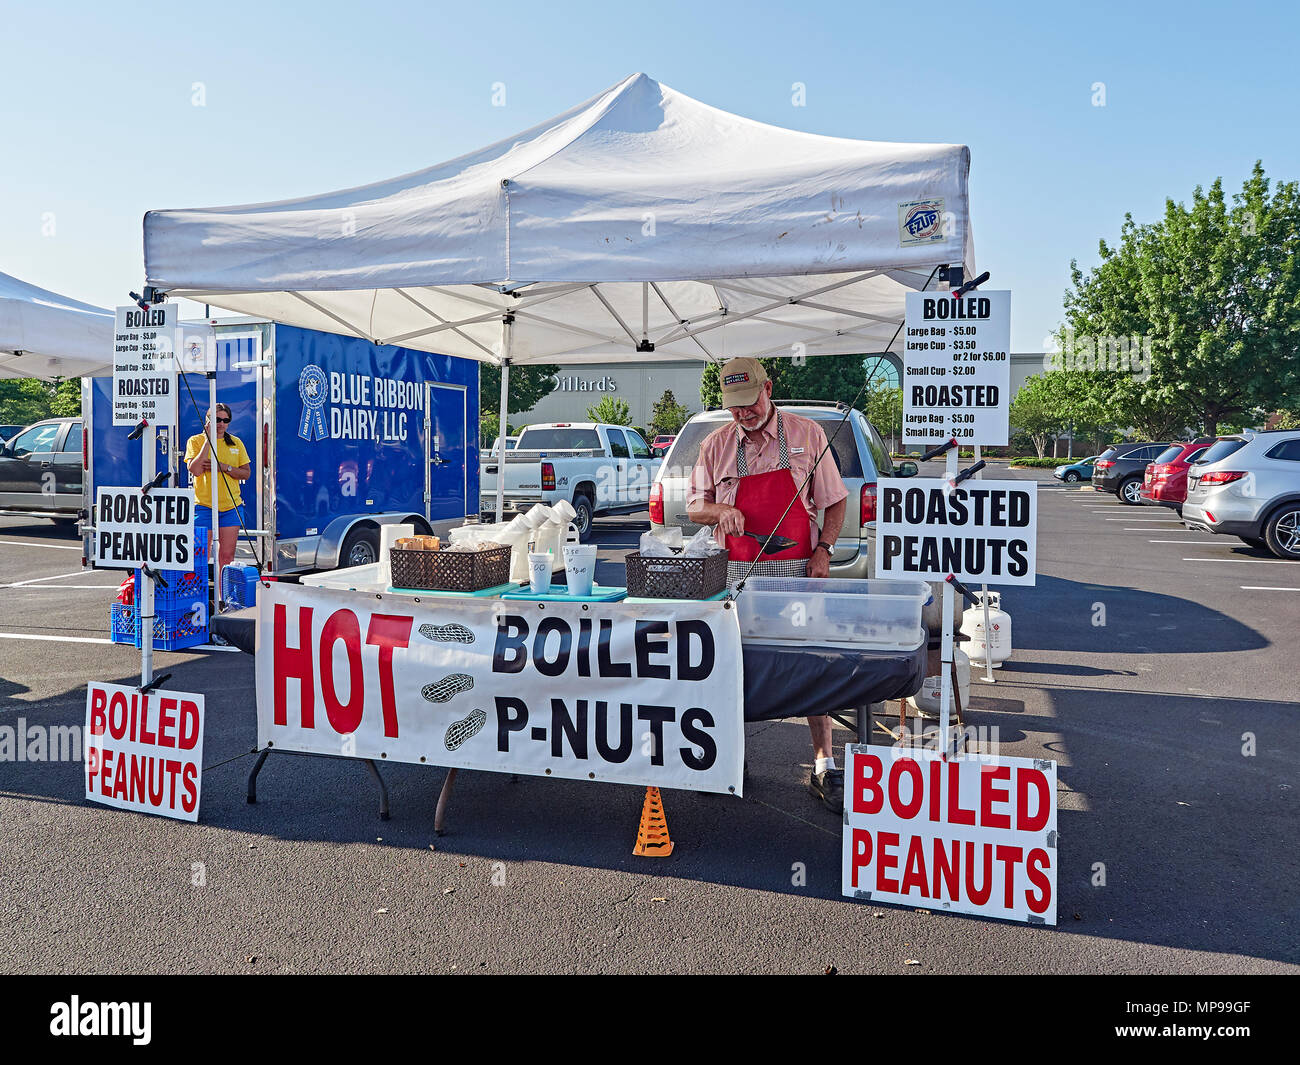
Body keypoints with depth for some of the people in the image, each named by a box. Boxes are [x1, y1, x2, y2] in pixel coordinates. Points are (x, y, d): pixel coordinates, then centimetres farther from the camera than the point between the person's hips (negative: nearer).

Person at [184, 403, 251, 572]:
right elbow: (195, 470, -14)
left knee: (227, 555, 3)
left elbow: (246, 474, 8)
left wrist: (224, 467, -10)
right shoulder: (195, 441, 2)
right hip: (204, 505, -3)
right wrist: (208, 440, -13)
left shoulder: (236, 442, 11)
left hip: (231, 507, 3)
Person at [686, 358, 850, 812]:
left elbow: (834, 501, 8)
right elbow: (693, 506, 12)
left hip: (797, 569, -1)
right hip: (736, 571, 2)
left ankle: (824, 768, 6)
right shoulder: (716, 445, 8)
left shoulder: (807, 434, 4)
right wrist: (719, 510, -10)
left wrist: (823, 549, -6)